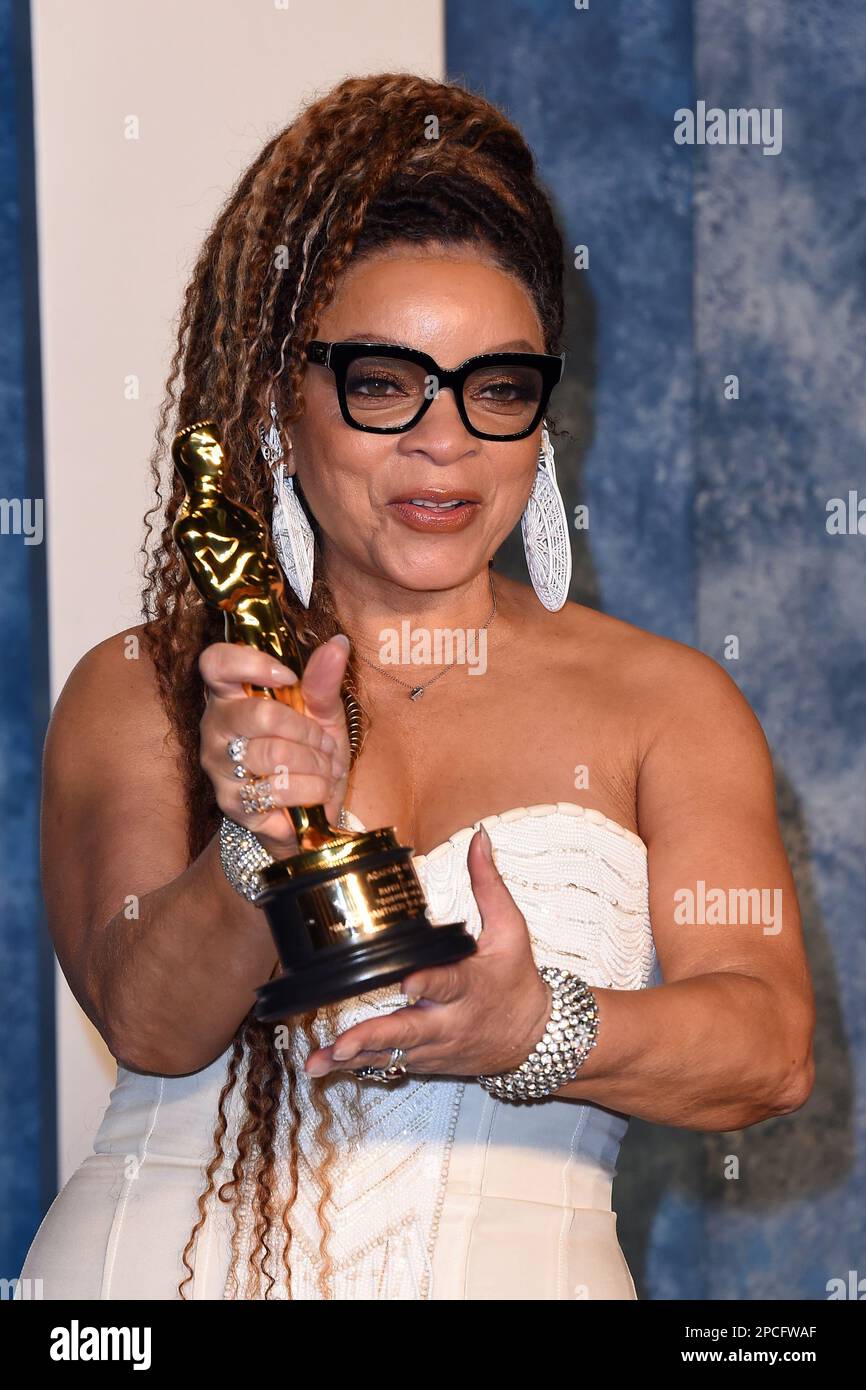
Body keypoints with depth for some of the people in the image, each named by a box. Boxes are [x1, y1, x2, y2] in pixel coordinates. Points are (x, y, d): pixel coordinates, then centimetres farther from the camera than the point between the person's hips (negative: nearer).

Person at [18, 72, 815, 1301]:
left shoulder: (665, 702, 10)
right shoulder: (136, 693, 9)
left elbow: (773, 1048, 0)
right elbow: (148, 1024, -4)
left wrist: (542, 1034, -18)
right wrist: (262, 853, -22)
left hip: (512, 1272, 0)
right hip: (161, 1264, 0)